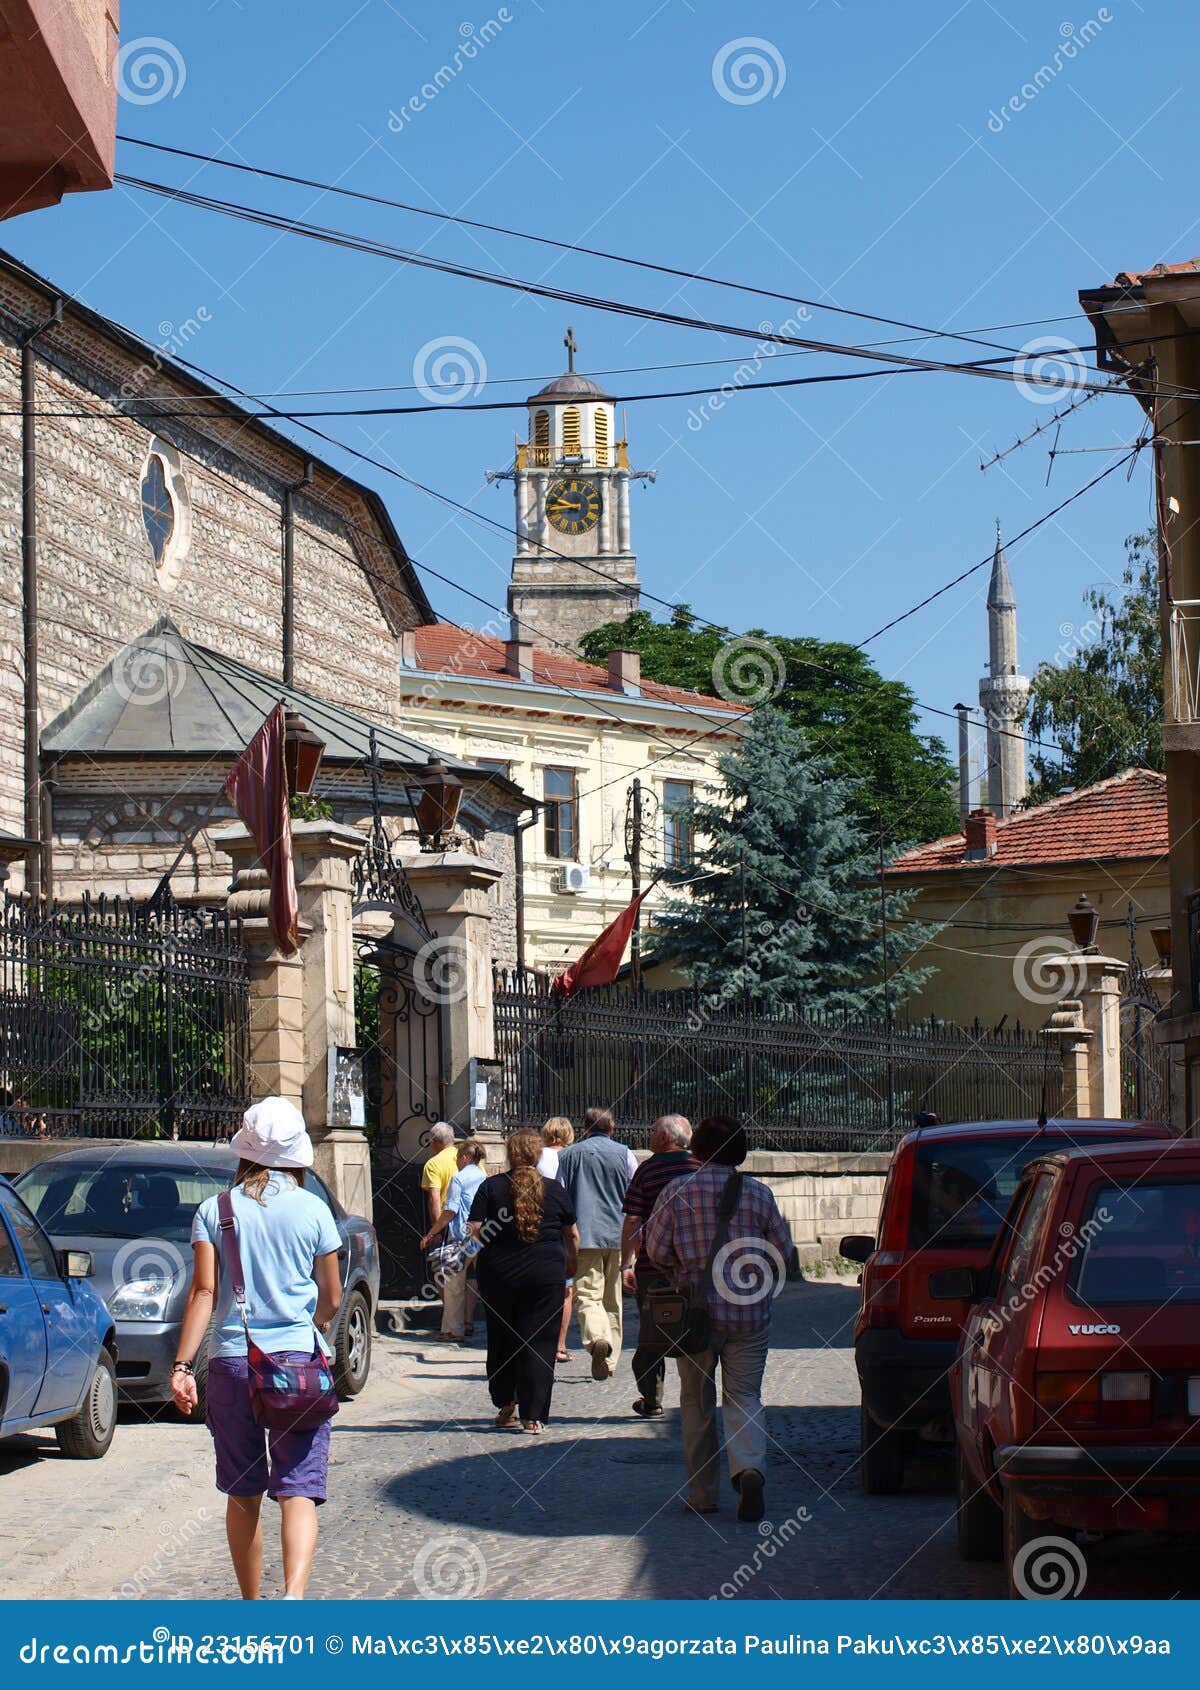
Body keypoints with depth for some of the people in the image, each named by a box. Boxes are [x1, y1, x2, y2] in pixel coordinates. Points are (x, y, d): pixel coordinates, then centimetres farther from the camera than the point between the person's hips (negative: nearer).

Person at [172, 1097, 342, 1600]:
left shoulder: (213, 1211, 2)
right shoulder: (312, 1211, 1)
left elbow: (204, 1292, -7)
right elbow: (331, 1299, 7)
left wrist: (182, 1365, -9)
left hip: (232, 1363, 1)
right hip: (300, 1359, -1)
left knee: (243, 1493, 14)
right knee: (299, 1490, -7)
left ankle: (250, 1604, 23)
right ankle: (295, 1593, -28)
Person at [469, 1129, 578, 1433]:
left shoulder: (490, 1187, 1)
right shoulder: (555, 1190, 4)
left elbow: (475, 1230, -5)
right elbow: (572, 1234, 12)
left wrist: (478, 1260, 13)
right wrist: (571, 1264, 28)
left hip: (498, 1272, 0)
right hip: (546, 1274, 0)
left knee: (501, 1339, 17)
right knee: (539, 1342, 1)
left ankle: (505, 1405, 22)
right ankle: (532, 1416, -3)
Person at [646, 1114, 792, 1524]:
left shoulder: (677, 1192, -5)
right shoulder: (759, 1194, -2)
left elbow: (657, 1250, -5)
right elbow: (783, 1253, 3)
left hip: (694, 1311, 0)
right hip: (750, 1315, 1)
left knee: (697, 1402, 12)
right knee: (744, 1397, 6)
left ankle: (701, 1493, 14)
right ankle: (749, 1467, -20)